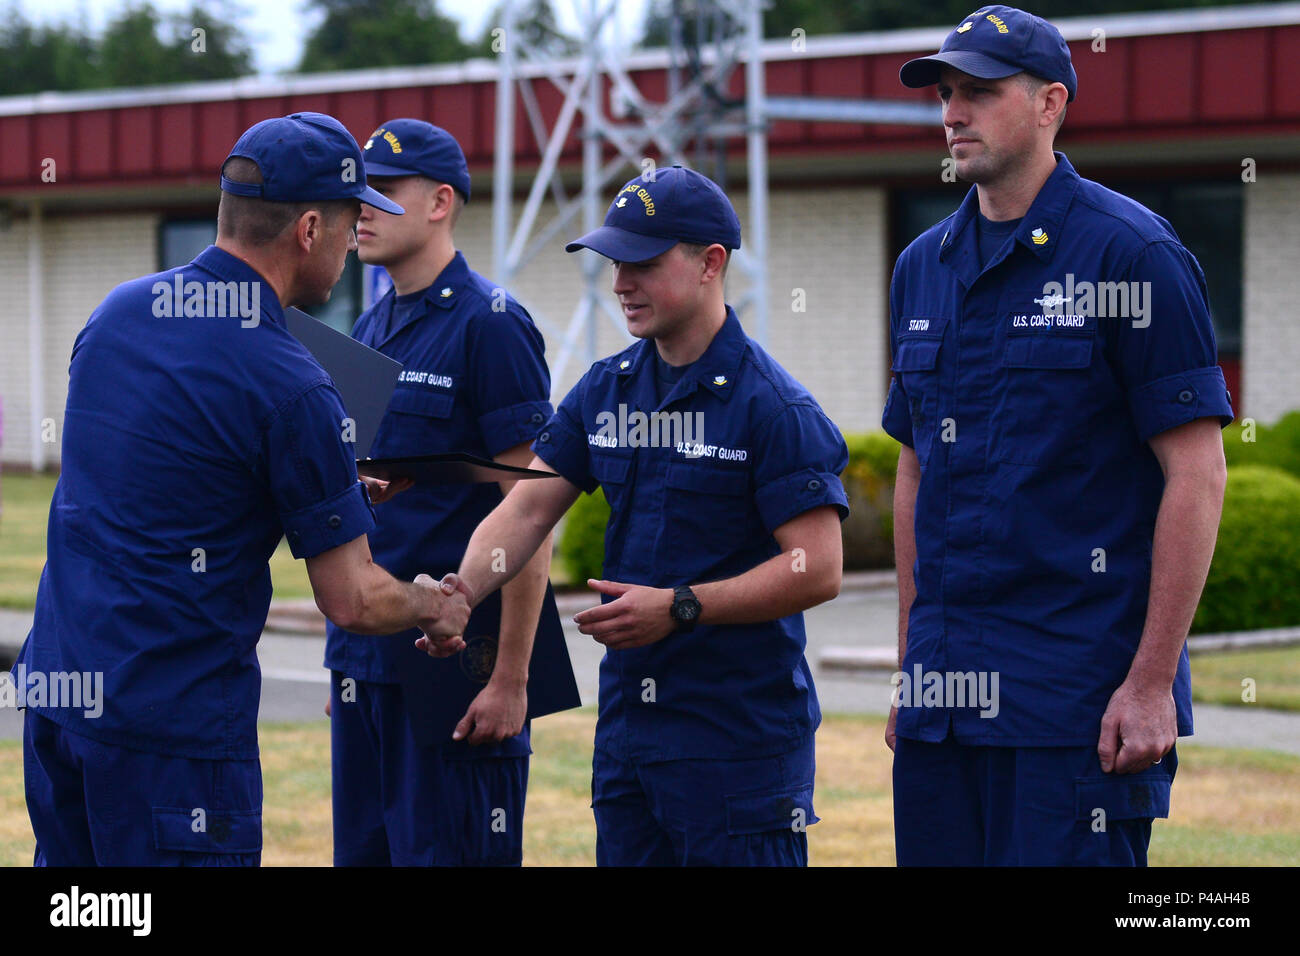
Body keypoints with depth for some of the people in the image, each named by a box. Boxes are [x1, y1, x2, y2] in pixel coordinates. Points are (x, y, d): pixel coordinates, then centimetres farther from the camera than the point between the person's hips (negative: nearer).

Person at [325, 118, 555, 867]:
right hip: (367, 658, 8)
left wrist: (512, 679, -18)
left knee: (451, 853, -4)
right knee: (365, 852, 11)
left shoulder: (490, 324, -10)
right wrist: (346, 662, 17)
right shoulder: (371, 332, 15)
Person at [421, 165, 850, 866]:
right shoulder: (605, 391, 11)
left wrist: (679, 608, -20)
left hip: (741, 735, -7)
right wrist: (461, 593, -13)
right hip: (626, 722, 7)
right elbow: (526, 510, 5)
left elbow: (818, 569, -16)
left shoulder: (773, 406, -11)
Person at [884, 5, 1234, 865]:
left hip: (1079, 697, -6)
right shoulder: (924, 268, 14)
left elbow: (1197, 475, -9)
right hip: (944, 697, 6)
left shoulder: (1131, 254, -6)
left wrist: (1152, 681, -14)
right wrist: (912, 667, 16)